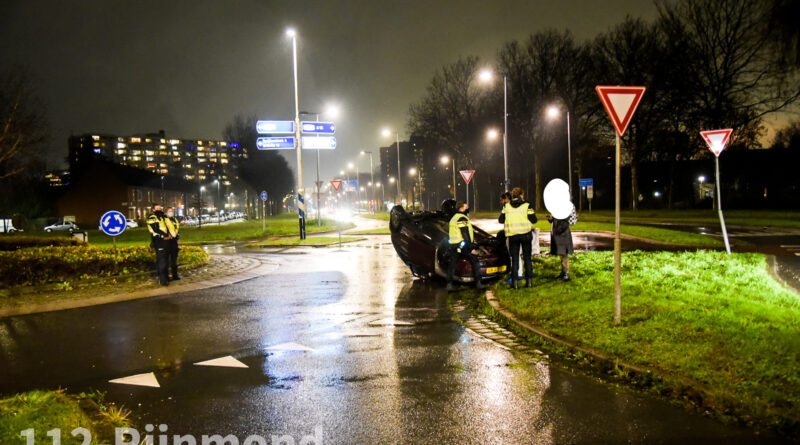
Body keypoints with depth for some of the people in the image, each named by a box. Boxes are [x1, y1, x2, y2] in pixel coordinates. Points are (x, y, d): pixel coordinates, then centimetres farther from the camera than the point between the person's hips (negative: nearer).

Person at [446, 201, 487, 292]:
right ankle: (478, 283, 2)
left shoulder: (453, 218, 18)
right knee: (475, 263, 2)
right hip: (463, 245, -8)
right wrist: (471, 248, -17)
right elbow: (465, 235, -17)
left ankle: (449, 284, 1)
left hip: (453, 244, 8)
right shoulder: (462, 219, -11)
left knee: (452, 265, 6)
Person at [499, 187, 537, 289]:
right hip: (525, 234, -1)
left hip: (512, 235, 1)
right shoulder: (527, 205, -5)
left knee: (514, 258, 6)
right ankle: (529, 280, 9)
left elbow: (501, 220, 5)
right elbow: (533, 220, -6)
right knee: (527, 258, 10)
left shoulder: (507, 206, 1)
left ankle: (515, 281, 0)